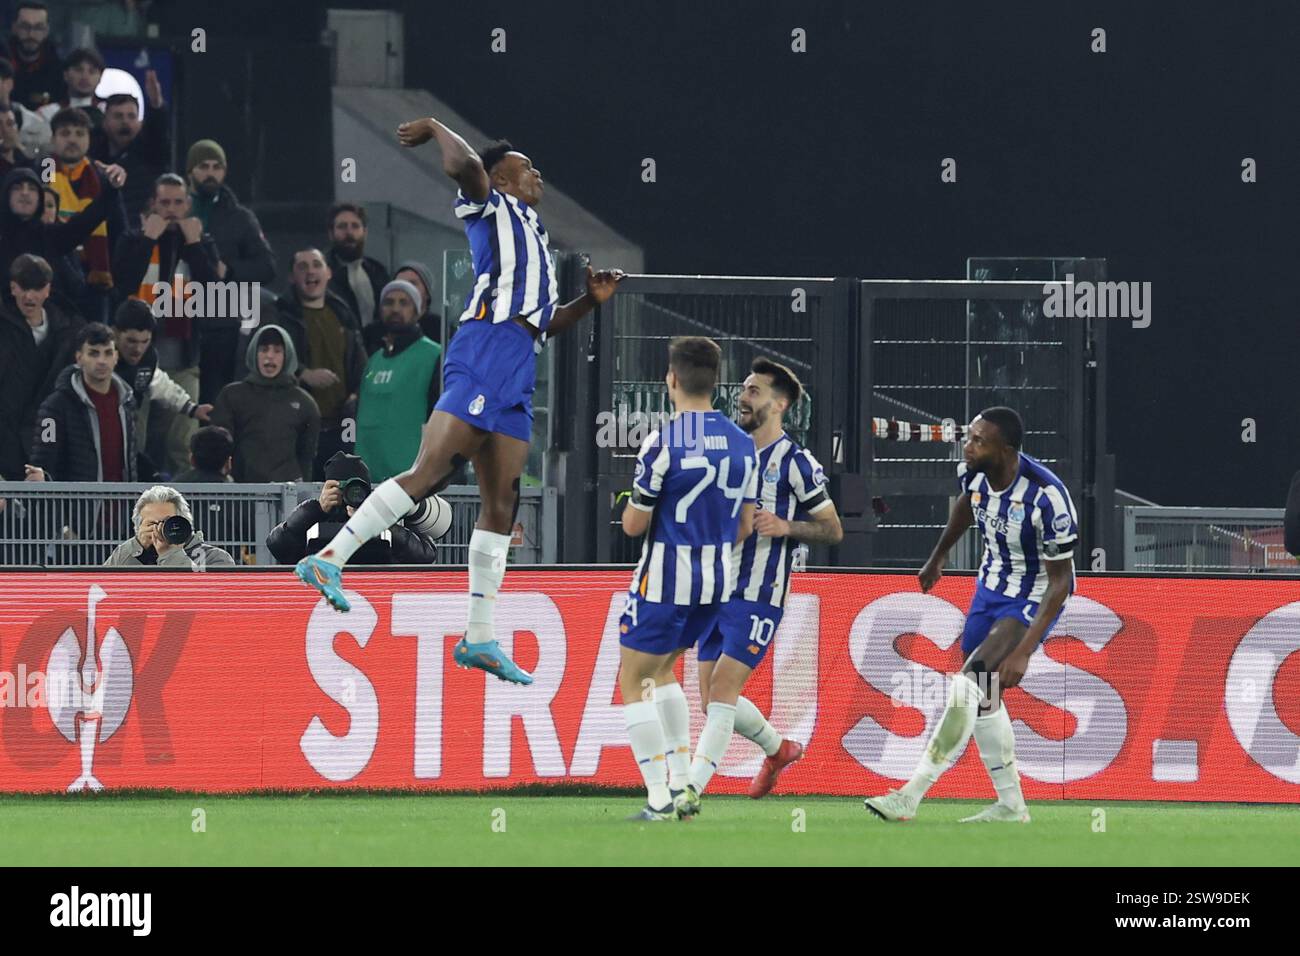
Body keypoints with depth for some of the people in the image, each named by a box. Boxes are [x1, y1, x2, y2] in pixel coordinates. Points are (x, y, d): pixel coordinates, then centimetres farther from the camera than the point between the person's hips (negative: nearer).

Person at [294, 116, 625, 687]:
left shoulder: (531, 233, 32)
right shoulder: (490, 208, 7)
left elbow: (543, 324, 34)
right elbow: (464, 165, -16)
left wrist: (589, 301, 19)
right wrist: (436, 128, 2)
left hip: (517, 376, 9)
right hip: (485, 352, -9)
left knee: (501, 505, 6)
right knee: (430, 472, -20)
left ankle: (479, 638, 7)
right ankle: (330, 559, -22)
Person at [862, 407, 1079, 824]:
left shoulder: (1046, 496, -31)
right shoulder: (974, 472, -11)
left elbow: (1061, 580, -24)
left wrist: (1023, 651, -28)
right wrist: (938, 555, 31)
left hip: (1033, 599, -8)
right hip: (992, 585, 8)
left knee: (968, 688, -20)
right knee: (983, 698, 11)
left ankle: (910, 797, -18)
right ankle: (1011, 805, 23)